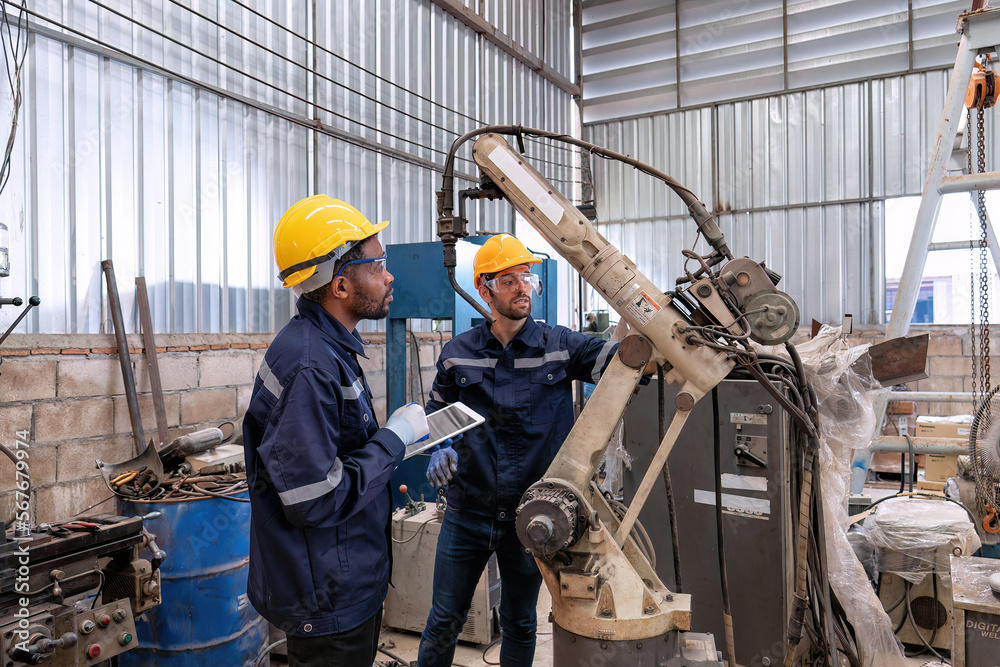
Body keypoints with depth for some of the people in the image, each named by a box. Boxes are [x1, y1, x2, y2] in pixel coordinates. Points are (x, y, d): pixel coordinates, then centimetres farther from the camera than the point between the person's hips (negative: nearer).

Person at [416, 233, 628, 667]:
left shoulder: (561, 347, -6)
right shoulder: (458, 353, 0)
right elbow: (436, 412, 13)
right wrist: (439, 449, -7)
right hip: (467, 513, 1)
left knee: (519, 626, 18)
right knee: (444, 622, 13)